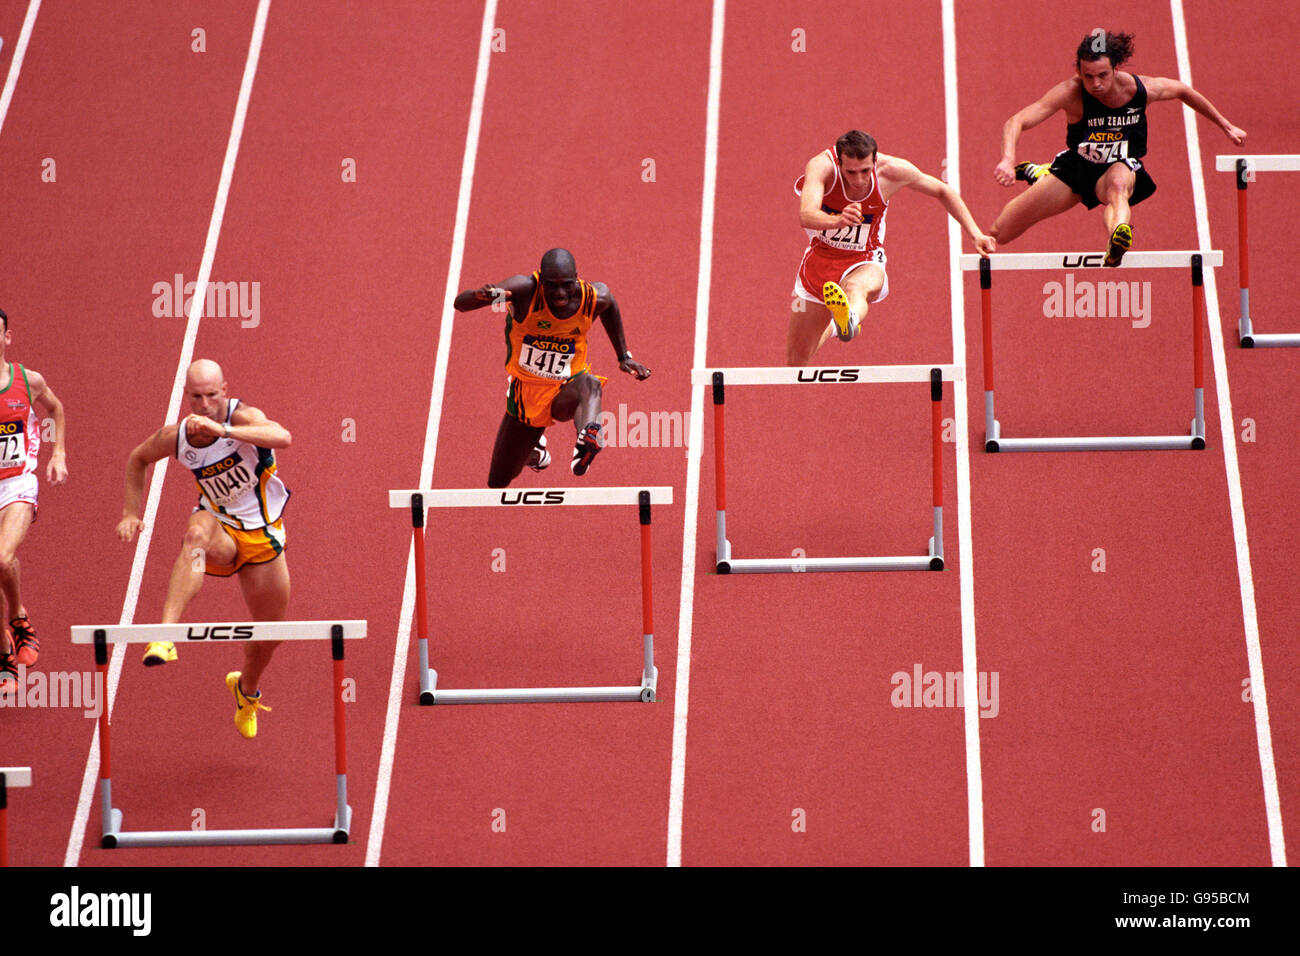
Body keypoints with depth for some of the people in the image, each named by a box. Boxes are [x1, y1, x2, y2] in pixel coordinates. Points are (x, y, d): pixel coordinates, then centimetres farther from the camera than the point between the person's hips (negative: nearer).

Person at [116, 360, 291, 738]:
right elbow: (138, 459, 13)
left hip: (262, 535, 0)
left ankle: (247, 689, 44)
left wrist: (223, 430, -53)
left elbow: (282, 438, -44)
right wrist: (131, 513, 4)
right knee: (197, 534, -39)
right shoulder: (175, 437, -10)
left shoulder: (244, 418, -21)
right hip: (219, 527, 0)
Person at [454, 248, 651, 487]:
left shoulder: (595, 298, -15)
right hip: (525, 393, 1)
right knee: (498, 484, 15)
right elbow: (460, 303, -30)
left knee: (589, 384, -40)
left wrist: (624, 356, 15)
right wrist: (483, 295, -53)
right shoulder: (525, 290, -23)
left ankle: (589, 437, -72)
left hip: (564, 392, -1)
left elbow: (610, 306, 13)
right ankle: (533, 446, 50)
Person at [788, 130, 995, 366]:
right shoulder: (821, 167, -24)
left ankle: (848, 321, -75)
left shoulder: (892, 171, -16)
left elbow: (942, 191, 3)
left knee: (857, 287, -40)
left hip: (864, 264, -1)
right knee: (796, 359, 6)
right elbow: (806, 216, -42)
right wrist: (838, 221, -63)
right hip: (821, 258, 1)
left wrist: (974, 233, -3)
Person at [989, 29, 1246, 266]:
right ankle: (1038, 173, 34)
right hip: (1075, 168, 1)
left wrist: (1226, 127, 13)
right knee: (997, 234, 5)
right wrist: (1008, 160, -52)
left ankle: (1117, 242, -71)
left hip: (1119, 168, -1)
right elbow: (1016, 122, -32)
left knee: (1118, 183, -42)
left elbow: (1184, 91, 2)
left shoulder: (1142, 89, -20)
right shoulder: (1071, 92, -26)